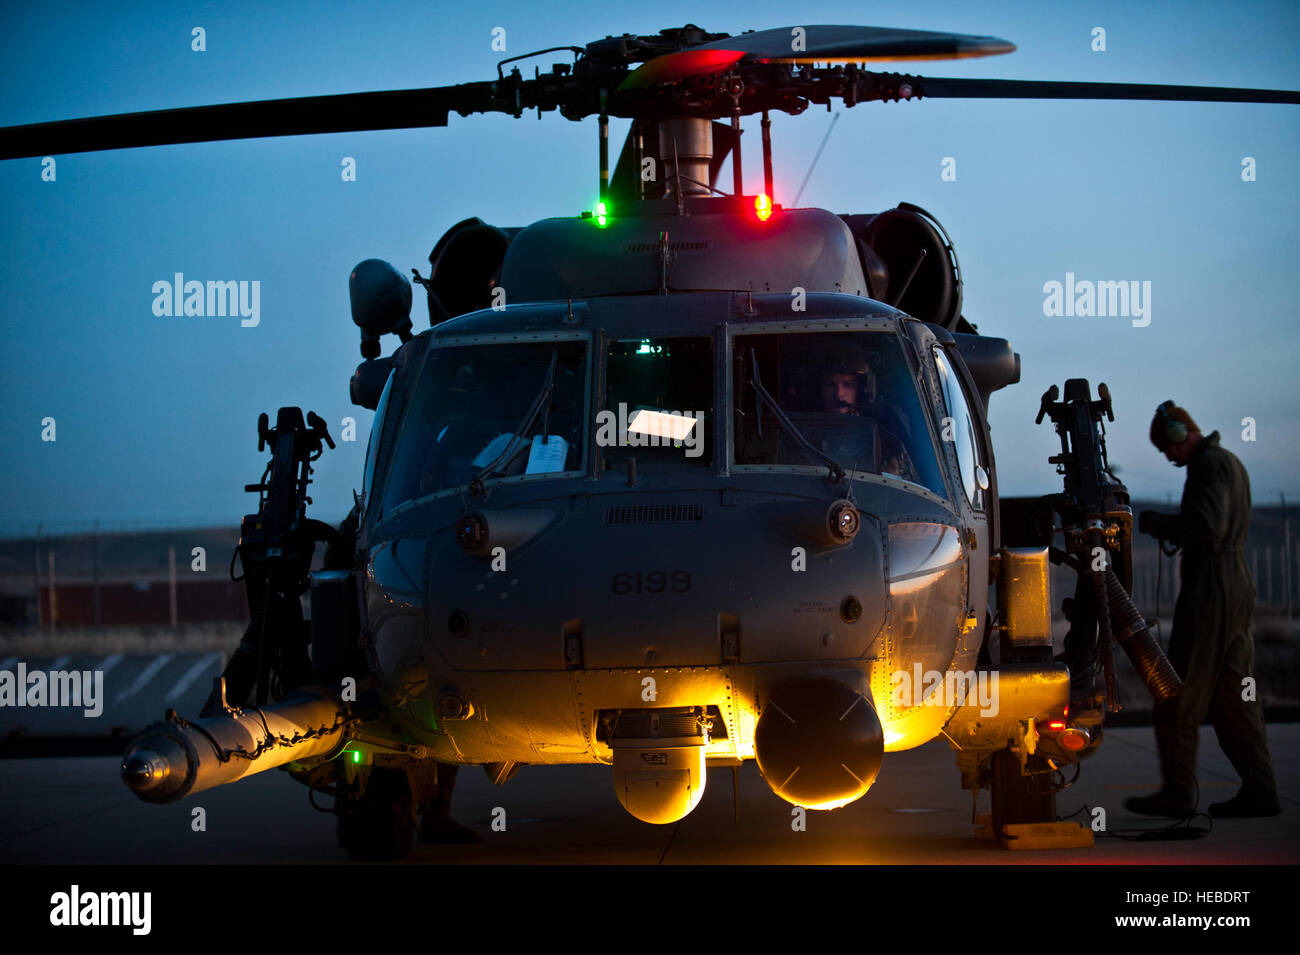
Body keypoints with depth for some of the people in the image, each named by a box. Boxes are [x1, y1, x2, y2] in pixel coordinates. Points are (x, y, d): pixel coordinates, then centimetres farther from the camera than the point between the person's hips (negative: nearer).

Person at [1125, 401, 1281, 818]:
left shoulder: (1209, 464, -12)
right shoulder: (1231, 463, 20)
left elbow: (1207, 528, -24)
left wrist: (1157, 524, -12)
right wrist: (1167, 527, 15)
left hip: (1210, 585, -10)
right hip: (1237, 580, 10)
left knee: (1180, 694, -5)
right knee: (1233, 694, 8)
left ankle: (1178, 792, -4)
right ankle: (1259, 792, 5)